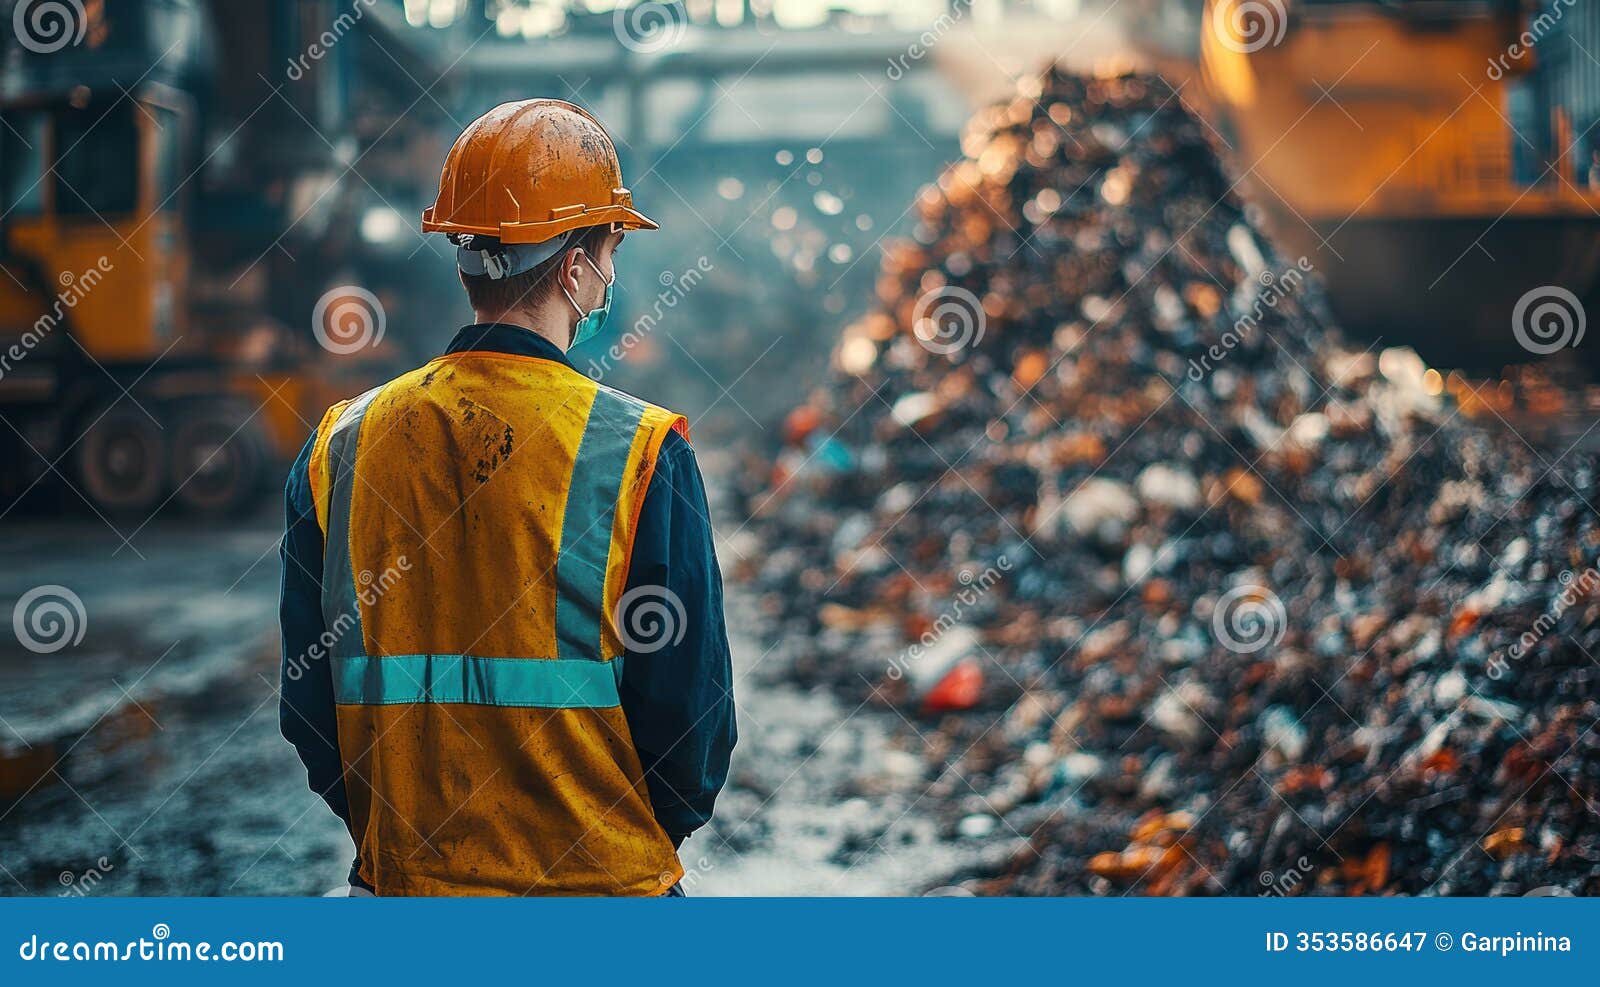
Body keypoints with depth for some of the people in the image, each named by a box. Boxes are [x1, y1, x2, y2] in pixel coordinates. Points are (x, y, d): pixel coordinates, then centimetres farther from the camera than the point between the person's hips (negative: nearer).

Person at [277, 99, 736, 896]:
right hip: (600, 884, -4)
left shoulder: (339, 449, -1)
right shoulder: (640, 455, -12)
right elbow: (691, 706, -8)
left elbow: (307, 699, 4)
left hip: (407, 878, 4)